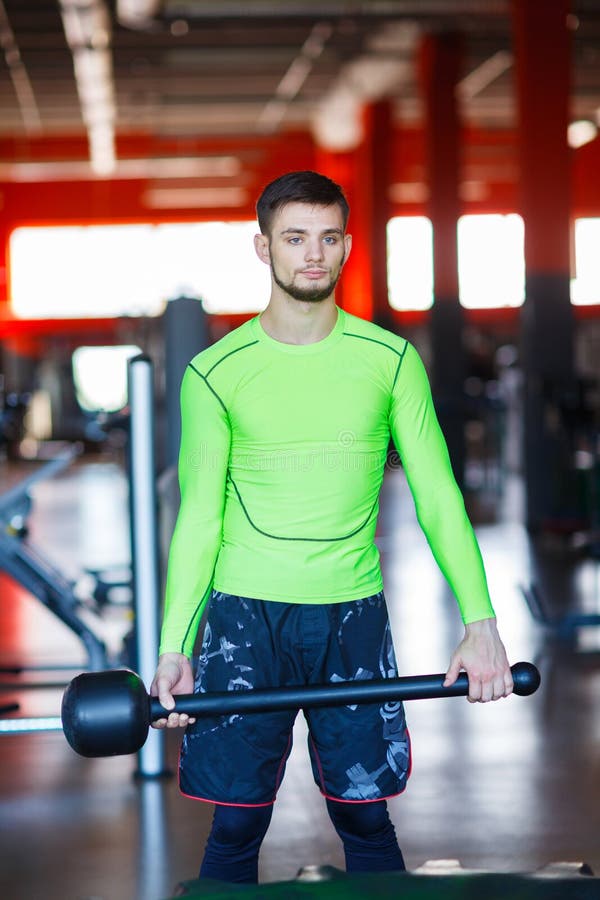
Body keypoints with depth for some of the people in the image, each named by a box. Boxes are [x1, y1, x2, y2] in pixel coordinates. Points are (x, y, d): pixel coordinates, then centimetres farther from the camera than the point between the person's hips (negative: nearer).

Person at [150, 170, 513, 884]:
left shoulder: (391, 361, 2)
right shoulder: (216, 374, -1)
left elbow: (437, 495, 1)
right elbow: (198, 517, -1)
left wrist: (481, 623, -8)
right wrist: (173, 649, -10)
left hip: (353, 611, 1)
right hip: (246, 612, -1)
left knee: (365, 814, 7)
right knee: (236, 822, 2)